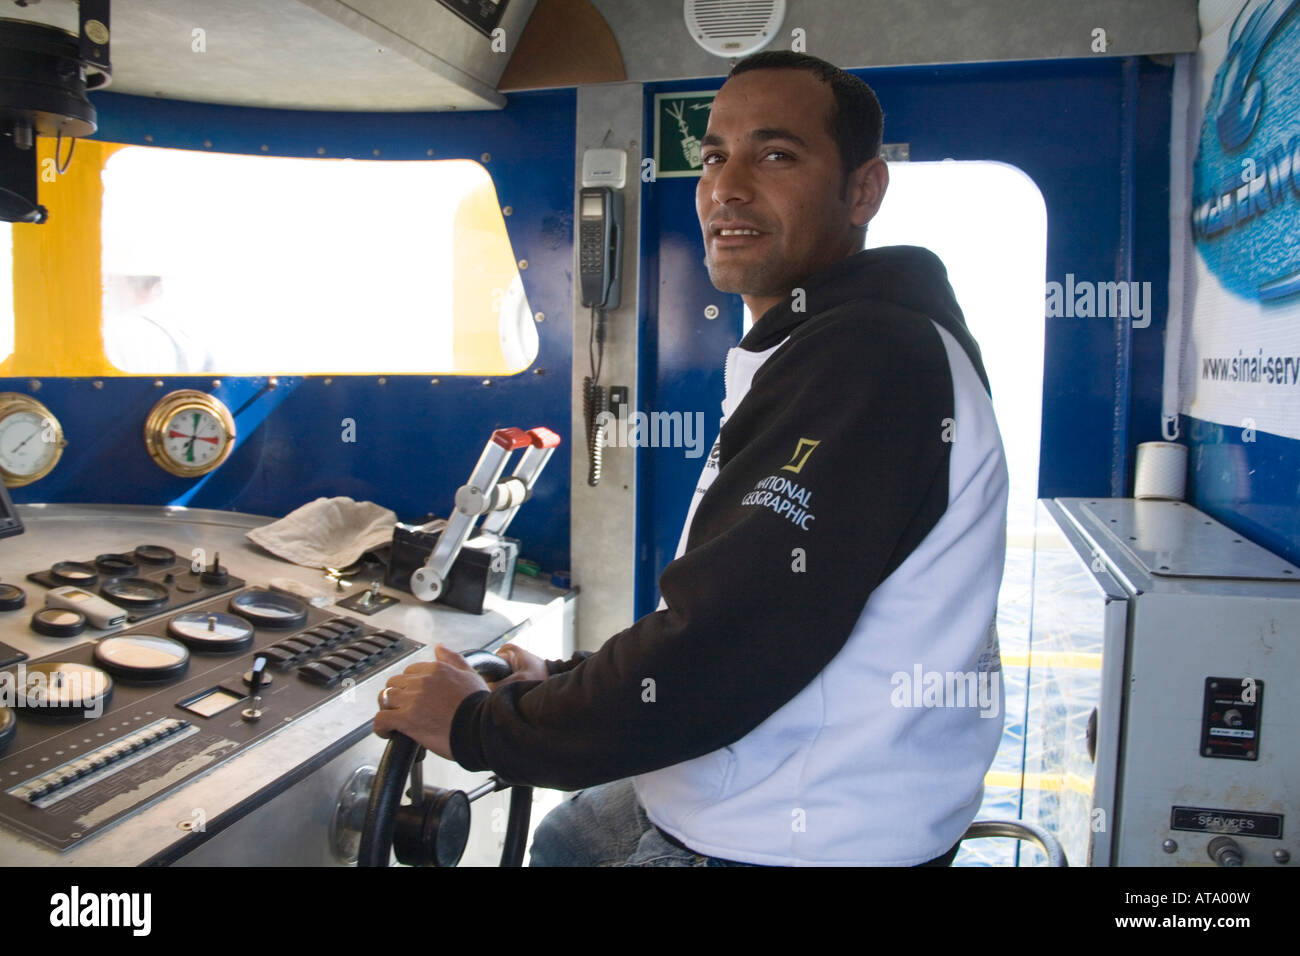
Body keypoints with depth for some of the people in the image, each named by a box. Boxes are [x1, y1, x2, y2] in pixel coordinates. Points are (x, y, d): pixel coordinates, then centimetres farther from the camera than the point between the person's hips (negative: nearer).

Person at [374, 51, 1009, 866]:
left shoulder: (865, 359, -26)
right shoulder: (819, 350, 11)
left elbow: (715, 659, -28)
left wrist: (480, 723, -14)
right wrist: (567, 684, 7)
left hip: (802, 843, -10)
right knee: (562, 838, 25)